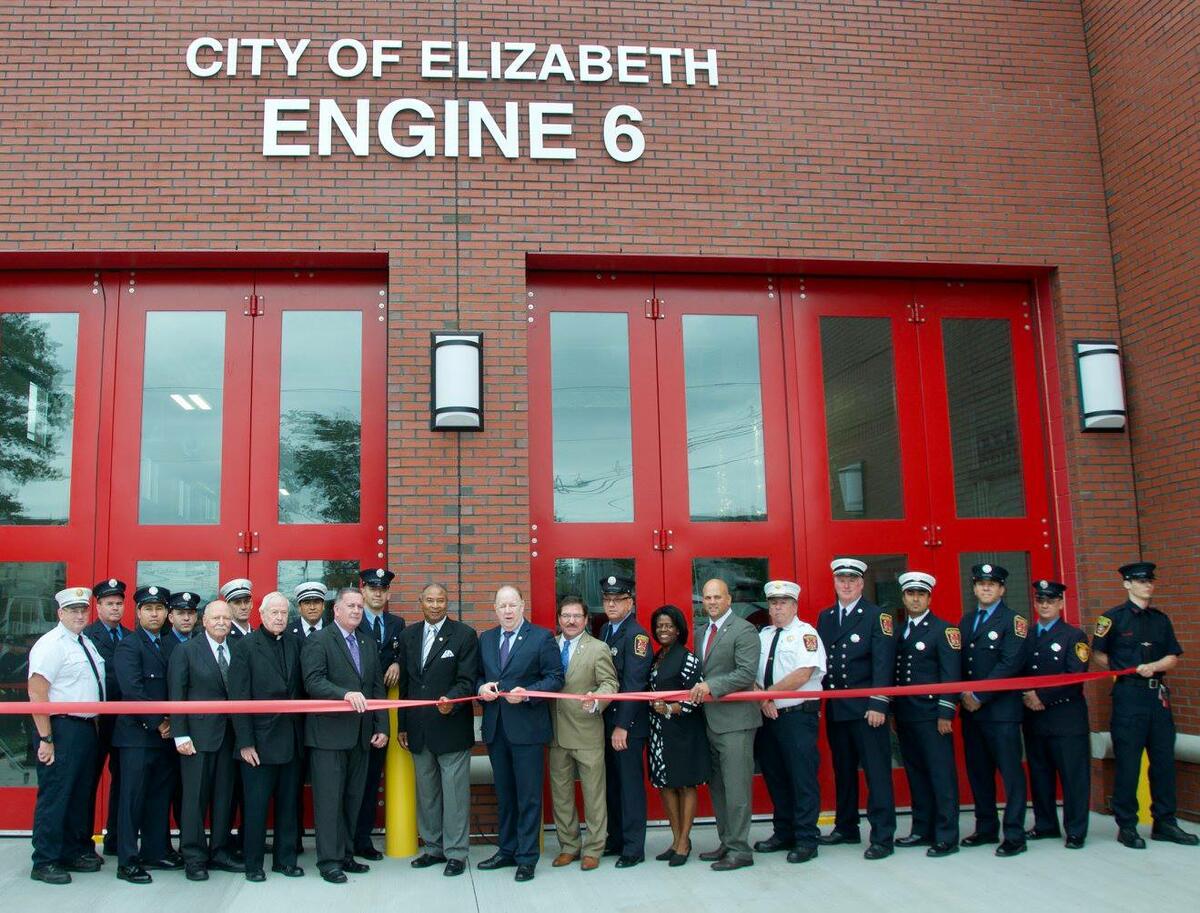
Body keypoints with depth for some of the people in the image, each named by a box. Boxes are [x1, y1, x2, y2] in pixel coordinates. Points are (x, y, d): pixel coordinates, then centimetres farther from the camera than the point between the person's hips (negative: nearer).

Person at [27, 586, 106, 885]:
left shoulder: (87, 644, 14)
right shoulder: (51, 645, -12)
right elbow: (37, 694, -17)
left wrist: (94, 726, 13)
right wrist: (46, 739, -19)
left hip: (87, 727, 9)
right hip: (61, 728, -9)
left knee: (81, 795, 16)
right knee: (54, 796, -2)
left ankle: (75, 852, 29)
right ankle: (45, 863, 9)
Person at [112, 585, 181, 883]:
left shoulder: (167, 645, 15)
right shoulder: (128, 646, -7)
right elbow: (132, 691, -16)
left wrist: (170, 723, 4)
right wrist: (157, 723, -13)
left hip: (164, 734, 7)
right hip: (137, 734, -7)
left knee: (160, 796, 12)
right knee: (133, 797, -2)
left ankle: (156, 852, 22)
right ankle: (127, 862, 5)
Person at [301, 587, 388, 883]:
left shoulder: (368, 645, 16)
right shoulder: (318, 642, -4)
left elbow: (377, 689, 14)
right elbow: (313, 682, -17)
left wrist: (382, 727, 7)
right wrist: (346, 694, -30)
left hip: (360, 735, 6)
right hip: (329, 734, -6)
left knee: (353, 798, 10)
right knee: (329, 798, -2)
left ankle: (344, 854, 20)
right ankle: (329, 860, 6)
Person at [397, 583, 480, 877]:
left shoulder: (464, 635, -5)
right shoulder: (408, 635, 9)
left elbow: (467, 680, -9)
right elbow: (404, 682, 12)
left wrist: (451, 700, -29)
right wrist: (402, 724, 12)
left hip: (451, 728, -5)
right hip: (418, 729, 5)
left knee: (455, 793, 0)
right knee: (426, 793, 15)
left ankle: (456, 853, 10)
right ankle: (434, 847, 27)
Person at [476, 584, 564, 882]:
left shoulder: (542, 637, -4)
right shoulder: (485, 639, 11)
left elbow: (555, 678, -7)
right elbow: (478, 676, 16)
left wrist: (527, 693, -19)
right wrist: (482, 688, -6)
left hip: (527, 726, -5)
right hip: (495, 727, 5)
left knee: (528, 795, 0)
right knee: (504, 794, 15)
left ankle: (527, 857, 9)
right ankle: (507, 851, 27)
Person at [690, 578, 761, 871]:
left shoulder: (743, 630, -9)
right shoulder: (703, 632, 15)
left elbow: (747, 673, -18)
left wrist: (712, 686, -22)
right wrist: (698, 689, 0)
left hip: (735, 720, -8)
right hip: (711, 720, 8)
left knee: (735, 788, -4)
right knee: (717, 787, 14)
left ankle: (739, 850, 4)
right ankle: (726, 842, 25)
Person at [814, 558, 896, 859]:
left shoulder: (877, 616, -4)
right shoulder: (825, 617, 13)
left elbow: (883, 662, -10)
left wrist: (878, 704, -17)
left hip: (866, 708, -5)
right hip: (835, 708, 6)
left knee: (876, 772, -3)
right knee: (843, 771, 14)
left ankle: (882, 837, 2)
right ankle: (846, 827, 26)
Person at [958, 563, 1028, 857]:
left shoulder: (1013, 621, -4)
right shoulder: (966, 620, 16)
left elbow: (1009, 664, -13)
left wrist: (980, 696, -14)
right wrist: (964, 694, -1)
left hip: (1001, 708, -6)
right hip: (970, 708, 6)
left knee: (1010, 771, -3)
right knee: (978, 771, 11)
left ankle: (1014, 835, 3)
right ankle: (986, 829, 21)